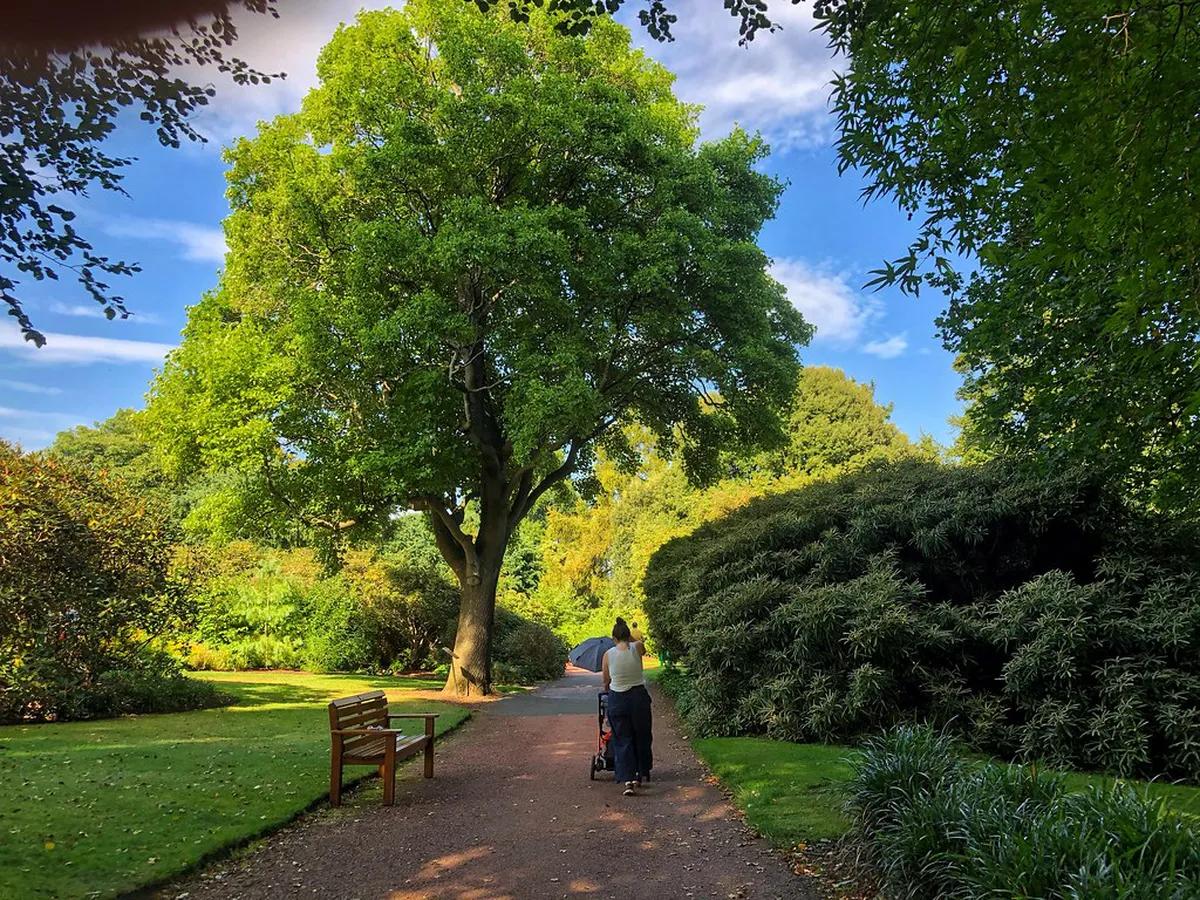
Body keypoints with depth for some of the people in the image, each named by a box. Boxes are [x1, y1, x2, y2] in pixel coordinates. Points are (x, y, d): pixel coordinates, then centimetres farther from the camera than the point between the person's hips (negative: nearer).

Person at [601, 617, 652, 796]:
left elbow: (606, 680, 6)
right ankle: (642, 774, 30)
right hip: (639, 697, 1)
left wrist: (607, 689, 27)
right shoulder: (637, 648, -8)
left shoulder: (608, 654, -6)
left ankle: (628, 780, -3)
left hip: (617, 699, 0)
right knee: (642, 737, 18)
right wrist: (630, 638, 16)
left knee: (623, 740, 7)